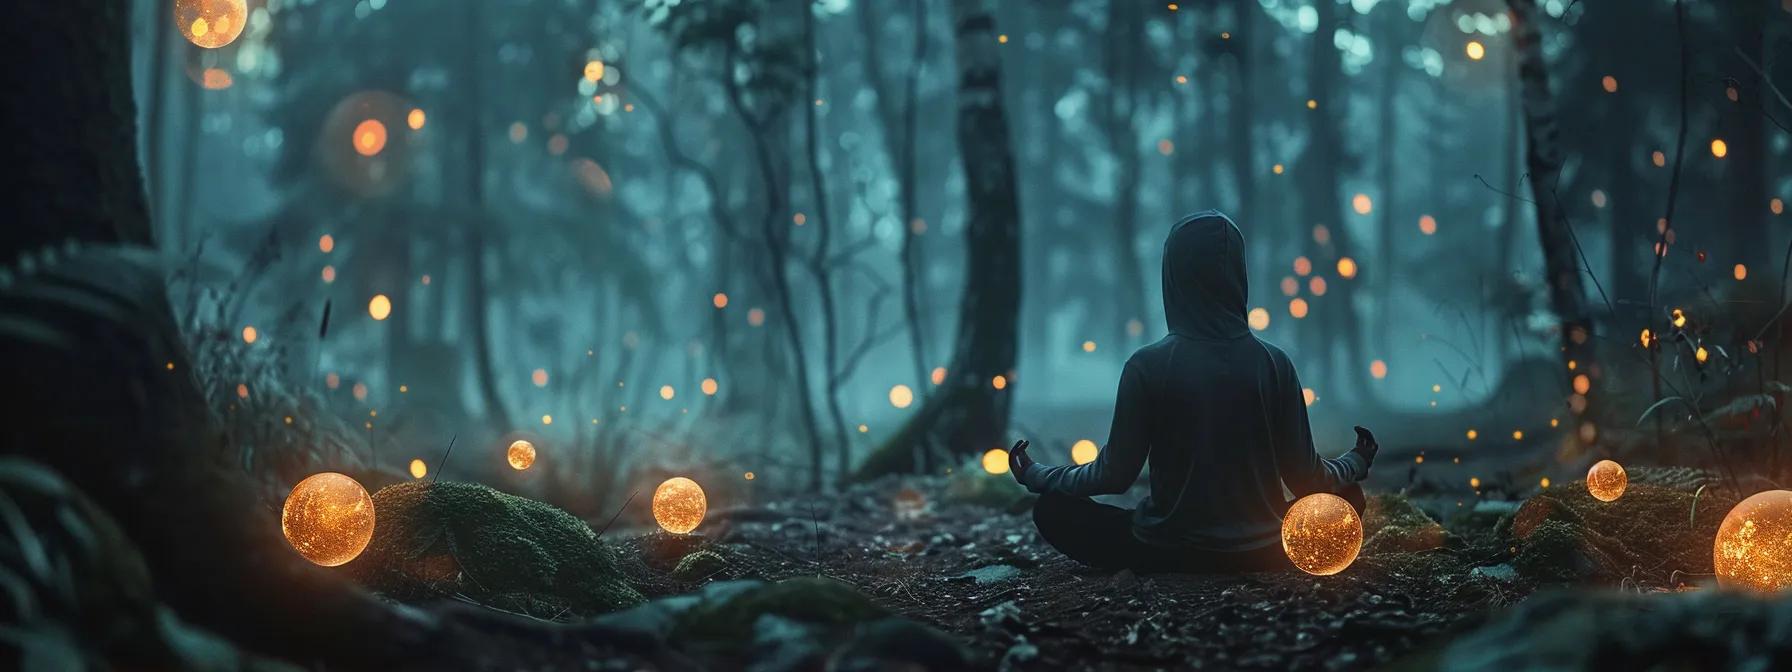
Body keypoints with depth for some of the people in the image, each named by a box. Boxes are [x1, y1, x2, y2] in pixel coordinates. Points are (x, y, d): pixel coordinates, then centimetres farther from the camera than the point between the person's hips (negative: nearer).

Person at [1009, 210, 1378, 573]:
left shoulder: (1148, 366, -13)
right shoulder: (1274, 364, -8)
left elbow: (1115, 475, -6)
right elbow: (1305, 477, -2)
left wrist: (1037, 475, 11)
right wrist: (1355, 463, 20)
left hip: (1167, 554, -2)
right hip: (1264, 552, 2)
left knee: (1053, 509, 17)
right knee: (1346, 498, 27)